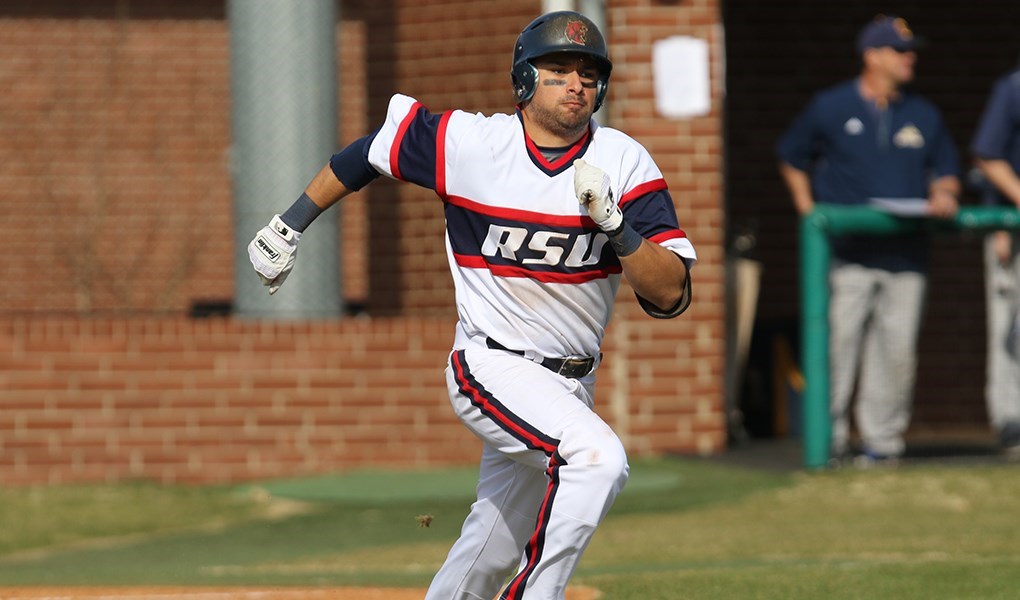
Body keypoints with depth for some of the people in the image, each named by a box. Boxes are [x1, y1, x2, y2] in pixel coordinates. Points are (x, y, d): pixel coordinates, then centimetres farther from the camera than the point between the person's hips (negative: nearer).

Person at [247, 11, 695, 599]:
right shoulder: (471, 143, -10)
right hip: (493, 370, -4)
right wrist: (292, 224, 13)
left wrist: (615, 224, -27)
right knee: (599, 457, -30)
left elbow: (671, 295, -12)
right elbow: (375, 147, 8)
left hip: (571, 386, 4)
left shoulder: (625, 163, -6)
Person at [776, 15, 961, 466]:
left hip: (905, 255, 3)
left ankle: (883, 438, 6)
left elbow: (946, 170, 20)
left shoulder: (923, 115, 15)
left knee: (897, 350, -1)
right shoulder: (831, 108, 7)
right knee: (837, 344, -8)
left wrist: (944, 196, -3)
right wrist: (807, 209, 5)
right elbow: (791, 158, 17)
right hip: (848, 254, -3)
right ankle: (830, 438, -2)